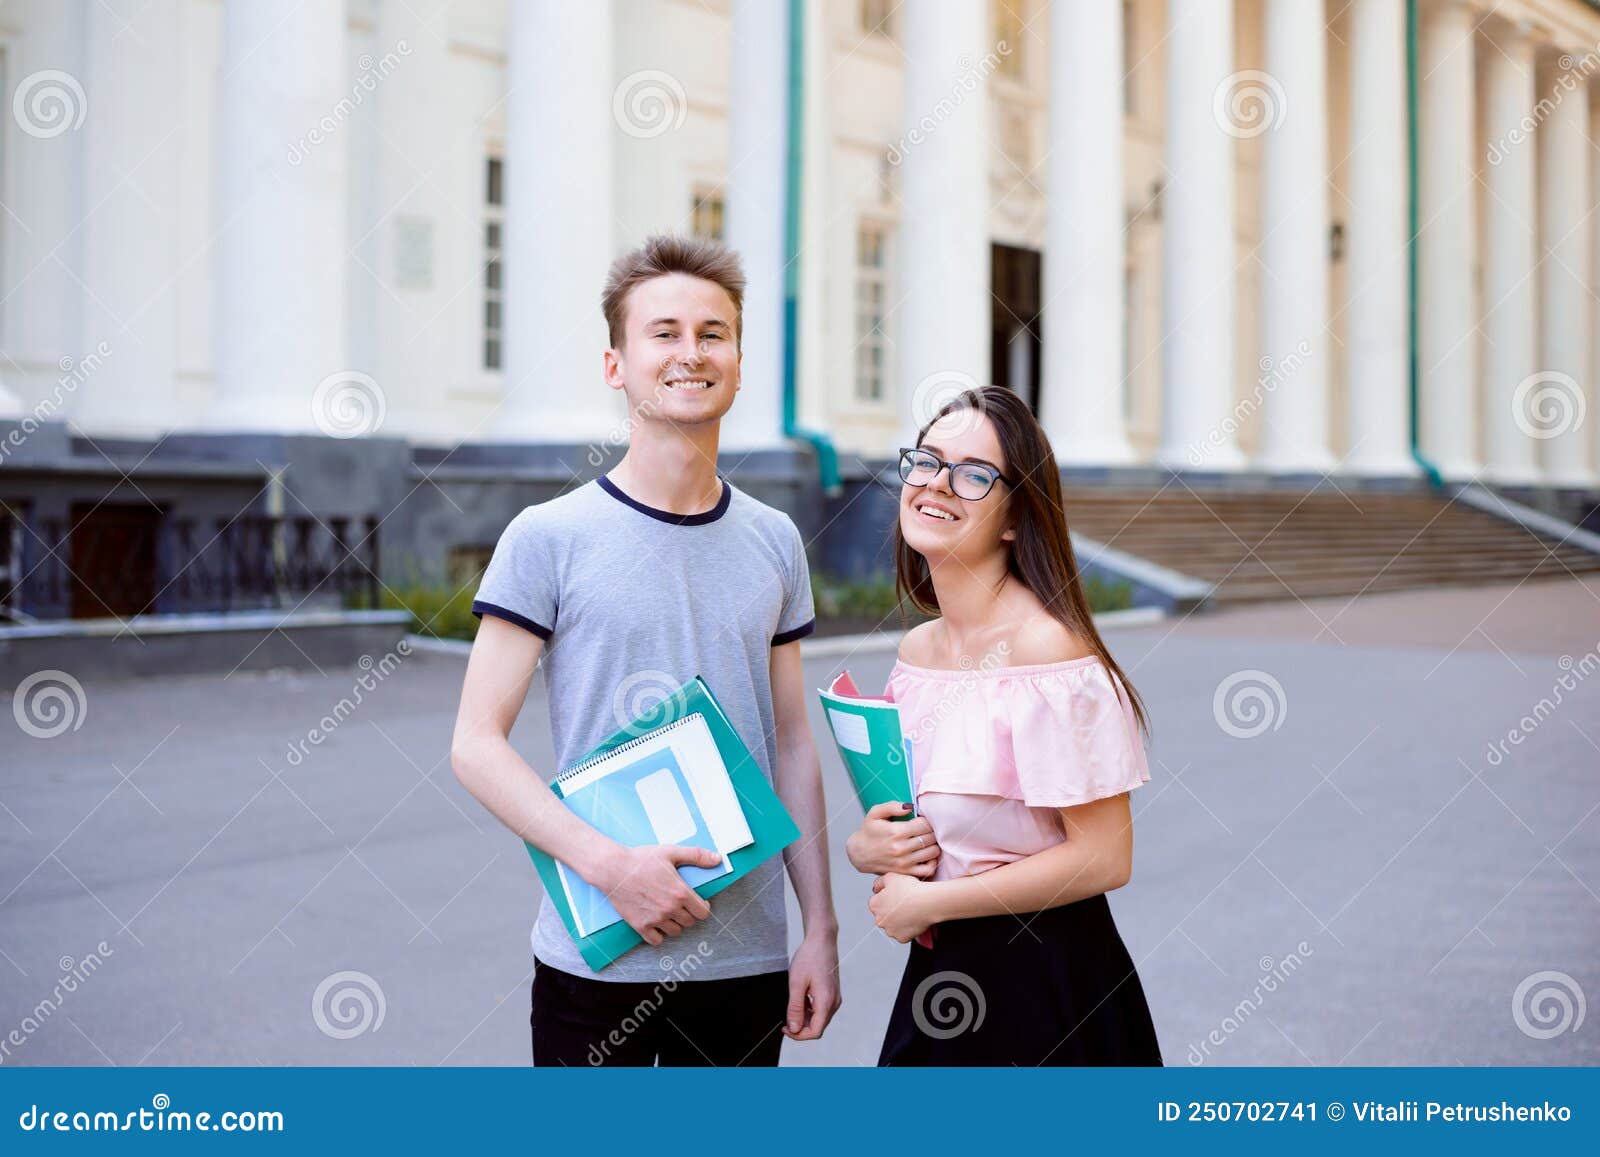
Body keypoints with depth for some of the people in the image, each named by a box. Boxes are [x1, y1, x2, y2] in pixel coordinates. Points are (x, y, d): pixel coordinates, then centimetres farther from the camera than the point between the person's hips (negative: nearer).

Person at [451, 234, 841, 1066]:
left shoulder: (774, 543, 7)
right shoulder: (549, 538, -6)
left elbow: (790, 747, 10)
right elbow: (476, 745, -8)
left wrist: (821, 929, 6)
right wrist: (609, 864, -19)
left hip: (749, 958, 4)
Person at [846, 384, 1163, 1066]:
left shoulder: (1047, 648, -18)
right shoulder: (916, 650, 5)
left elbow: (1104, 856, -21)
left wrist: (928, 903, -14)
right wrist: (863, 848, -6)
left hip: (1046, 990, -7)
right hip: (939, 977, 7)